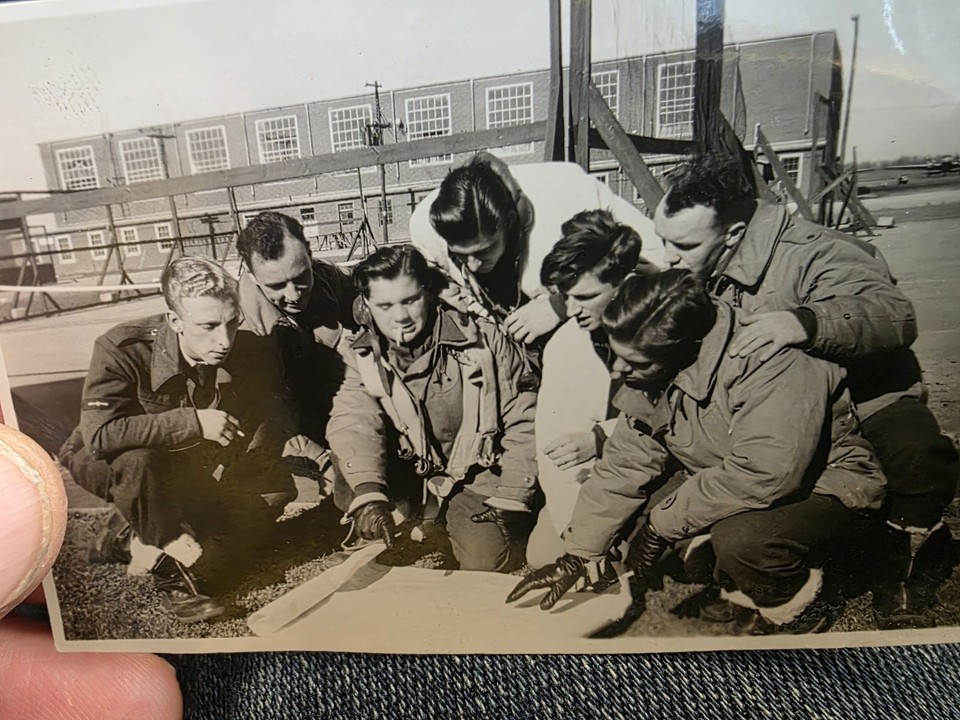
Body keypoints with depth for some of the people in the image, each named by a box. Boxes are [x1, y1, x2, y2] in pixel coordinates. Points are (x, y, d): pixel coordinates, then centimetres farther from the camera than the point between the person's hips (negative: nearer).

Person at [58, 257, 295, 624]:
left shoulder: (252, 352, -20)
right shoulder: (122, 348, -28)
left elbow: (272, 419, -11)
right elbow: (98, 434, -38)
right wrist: (190, 422, -40)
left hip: (196, 465, 4)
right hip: (112, 466, -3)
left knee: (276, 488, -15)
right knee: (138, 462, -39)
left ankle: (149, 546, -7)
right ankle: (171, 570, -17)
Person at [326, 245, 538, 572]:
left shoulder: (483, 340, -11)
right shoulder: (363, 356, -4)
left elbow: (524, 421, -8)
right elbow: (353, 422, -20)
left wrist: (510, 502, -12)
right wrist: (368, 496, -37)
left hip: (478, 477, -2)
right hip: (411, 481, 2)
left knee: (486, 559, -24)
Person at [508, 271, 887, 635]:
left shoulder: (771, 367, -30)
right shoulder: (650, 376, -7)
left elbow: (762, 476, -38)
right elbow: (624, 466, -4)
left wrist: (660, 524, -27)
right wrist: (576, 556, -7)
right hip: (734, 494, 7)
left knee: (739, 537, -33)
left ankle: (793, 608, 1)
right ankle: (739, 590, 13)